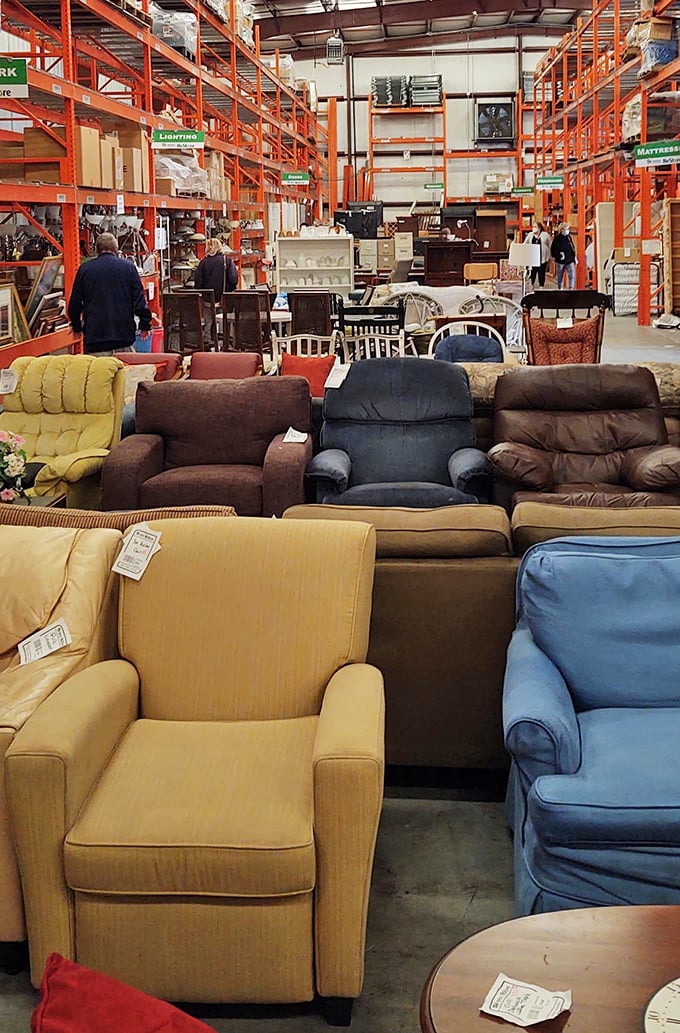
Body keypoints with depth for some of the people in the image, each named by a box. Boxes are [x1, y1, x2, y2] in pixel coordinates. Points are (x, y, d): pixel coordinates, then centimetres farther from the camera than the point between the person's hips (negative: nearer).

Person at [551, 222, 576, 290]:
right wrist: (559, 255, -20)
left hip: (570, 260, 4)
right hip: (560, 261, -4)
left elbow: (572, 249, 18)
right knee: (560, 276, 8)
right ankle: (560, 289, 18)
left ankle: (571, 289, -6)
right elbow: (553, 249, -9)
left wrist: (574, 258, 16)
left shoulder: (568, 237, 11)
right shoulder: (557, 238, -5)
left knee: (572, 275, -9)